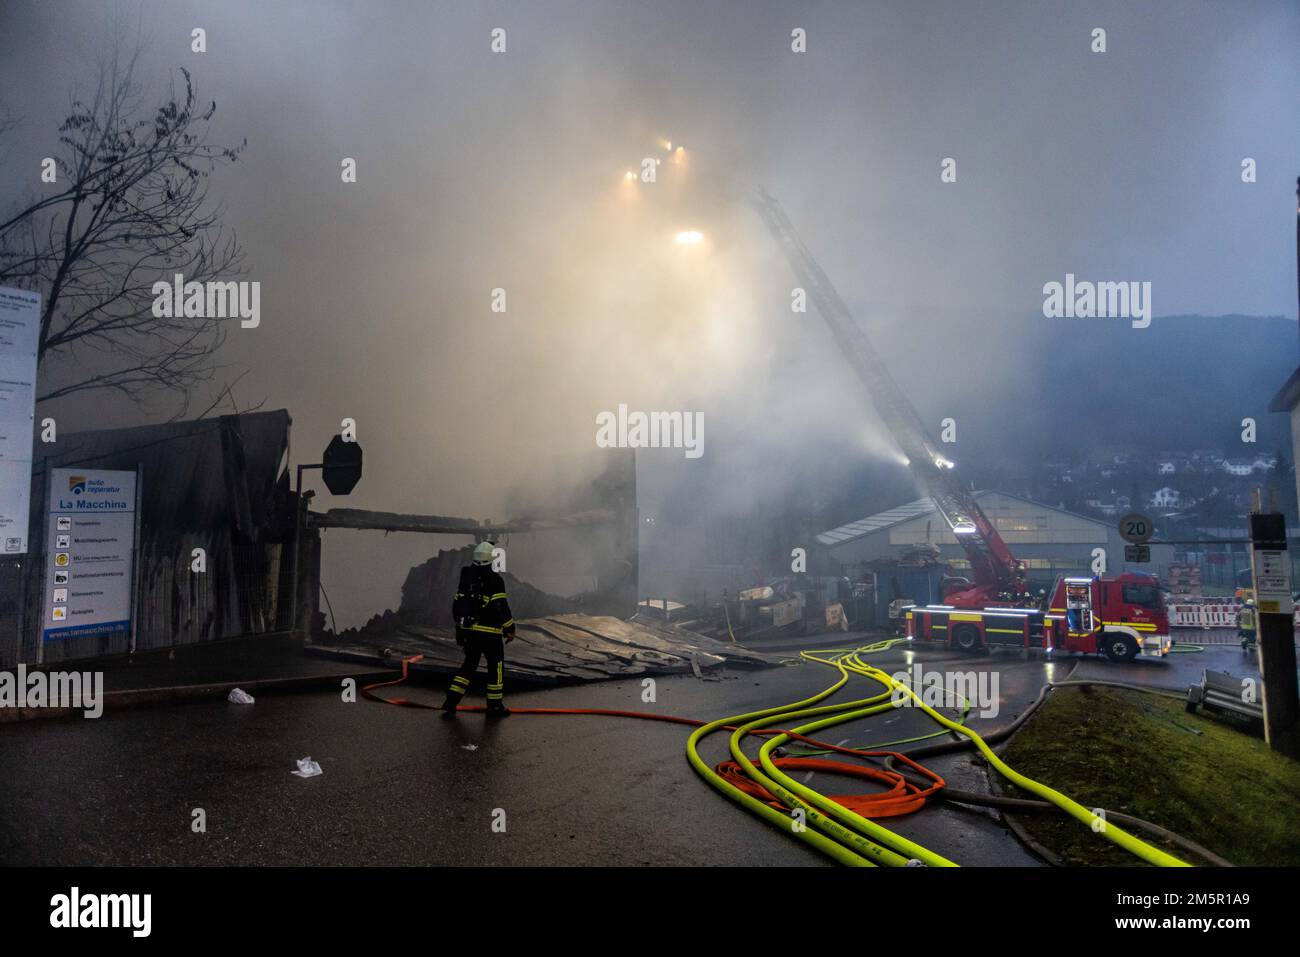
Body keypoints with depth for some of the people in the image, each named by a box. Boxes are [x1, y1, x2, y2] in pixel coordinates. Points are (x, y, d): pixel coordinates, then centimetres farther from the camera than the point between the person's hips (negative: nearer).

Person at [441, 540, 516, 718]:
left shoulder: (466, 578, 7)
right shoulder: (494, 580, -14)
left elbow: (457, 605, 12)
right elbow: (501, 608, -16)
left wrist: (460, 625, 24)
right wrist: (510, 628, -5)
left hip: (469, 630, 6)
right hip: (490, 632, -6)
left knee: (469, 665, 16)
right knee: (496, 667, 9)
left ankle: (450, 704, 9)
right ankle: (494, 706, 15)